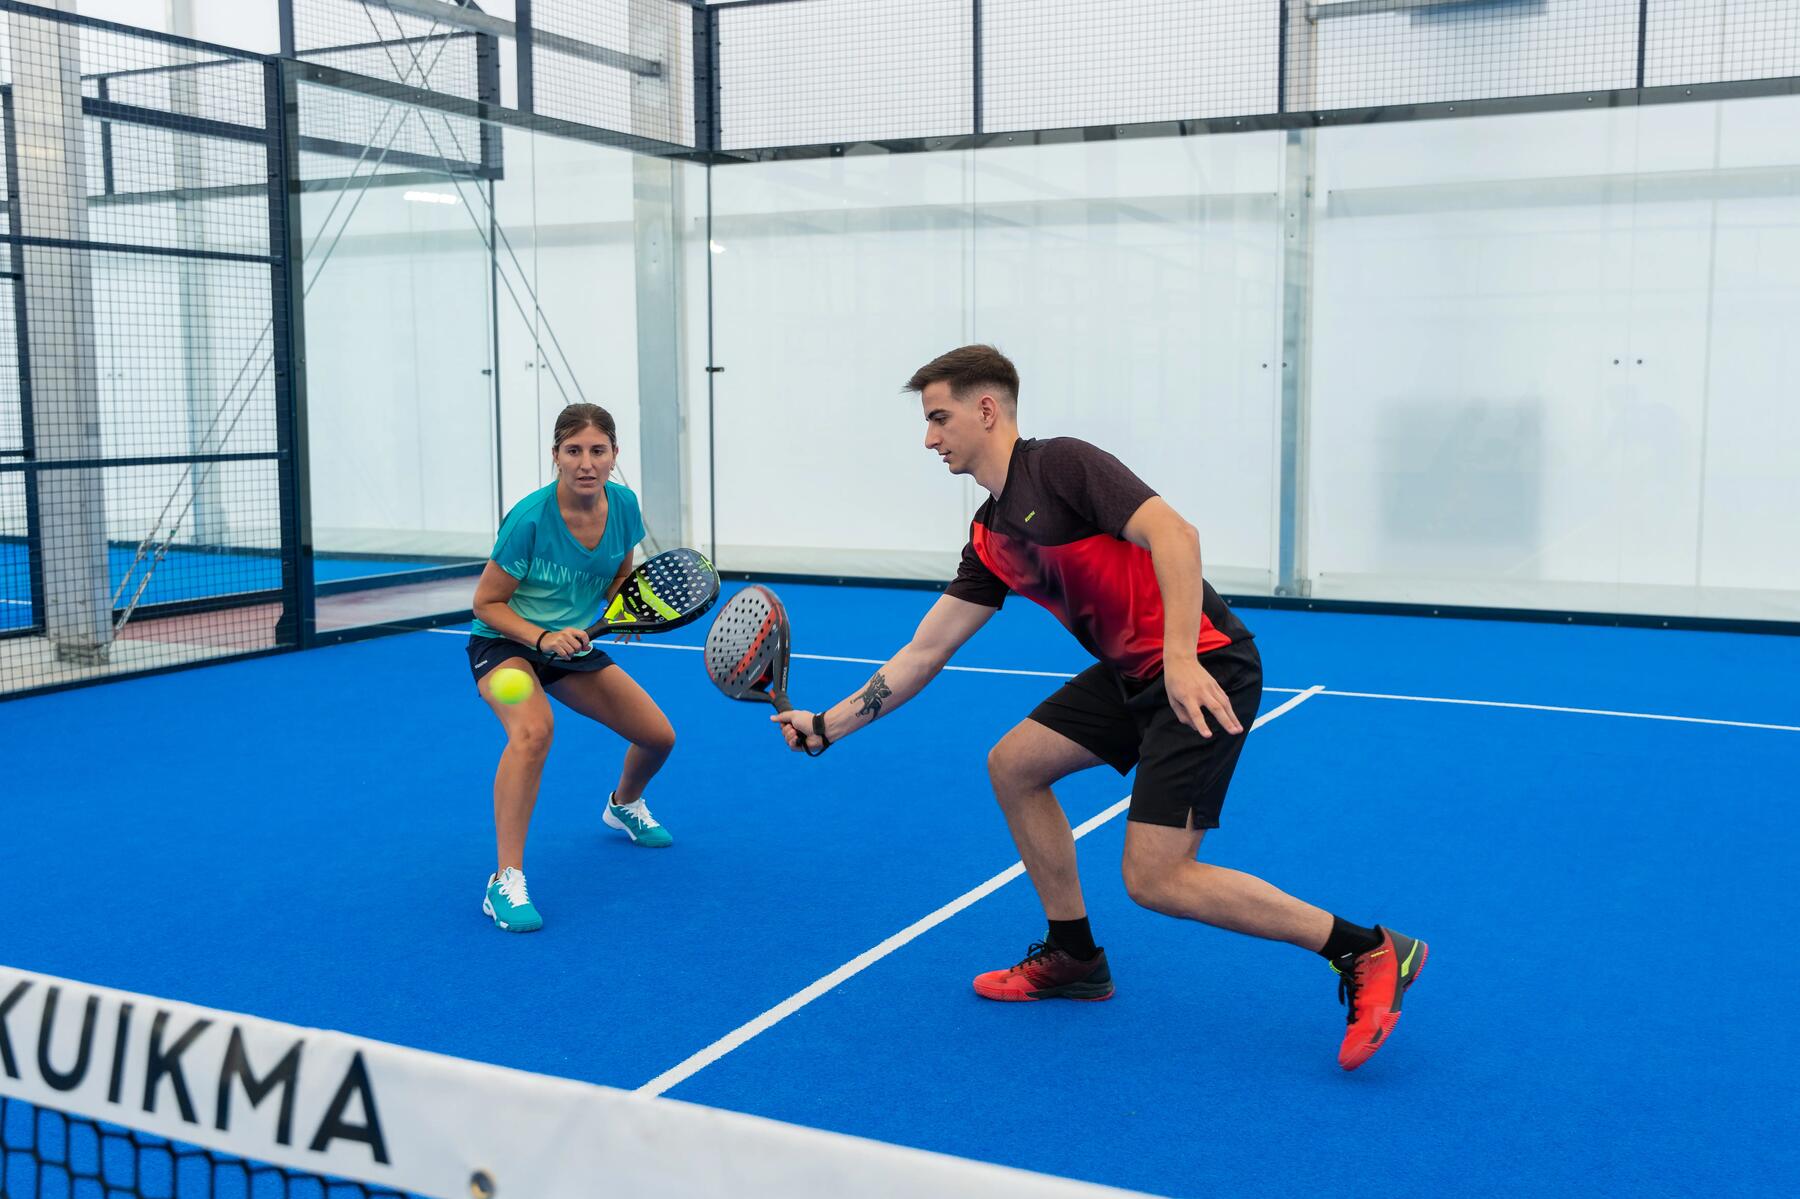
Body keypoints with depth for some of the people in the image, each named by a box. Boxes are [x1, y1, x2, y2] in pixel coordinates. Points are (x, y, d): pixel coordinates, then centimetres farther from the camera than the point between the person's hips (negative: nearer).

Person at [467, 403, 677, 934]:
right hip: (505, 644, -6)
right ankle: (506, 883, -31)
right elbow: (486, 603, -17)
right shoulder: (530, 518, -27)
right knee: (533, 729, -38)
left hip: (572, 646, 6)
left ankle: (624, 804, 45)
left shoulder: (623, 505, -12)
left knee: (659, 736, 7)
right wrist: (542, 637, -31)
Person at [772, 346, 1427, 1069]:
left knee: (1155, 879, -12)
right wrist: (828, 724, 15)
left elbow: (1173, 533, -24)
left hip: (1202, 673, -9)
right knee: (1014, 765, 13)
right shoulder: (989, 537, 14)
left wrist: (1182, 661, -35)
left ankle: (1367, 953, -2)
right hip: (1132, 675, 9)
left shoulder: (1060, 465, -12)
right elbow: (925, 651, 16)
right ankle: (1074, 958, 24)